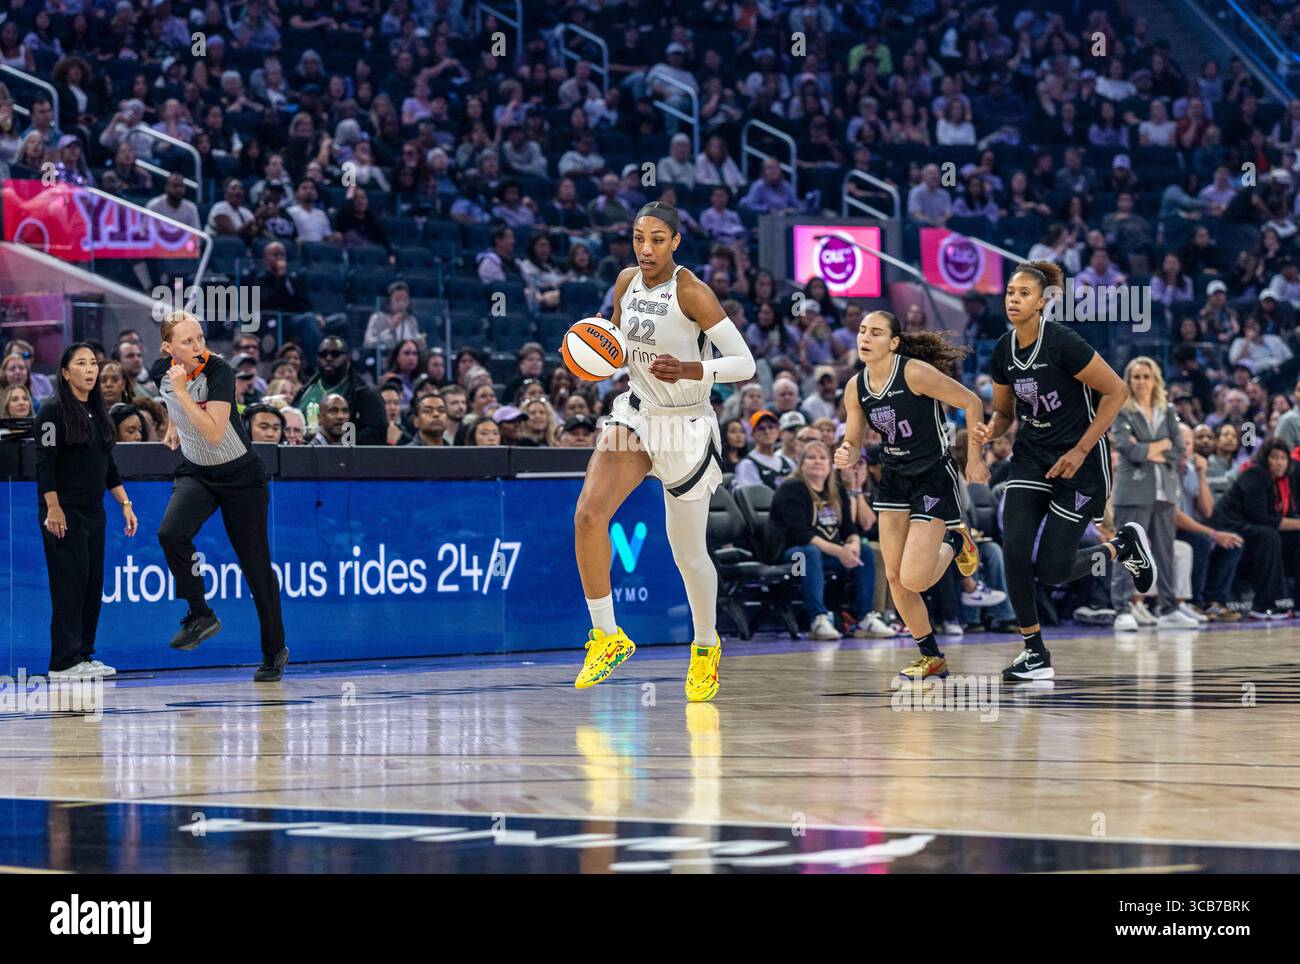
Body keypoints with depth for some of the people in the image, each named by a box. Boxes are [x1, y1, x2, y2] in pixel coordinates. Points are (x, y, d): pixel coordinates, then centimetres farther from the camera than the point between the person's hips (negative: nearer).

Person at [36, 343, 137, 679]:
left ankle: (84, 655, 11)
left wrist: (125, 503, 16)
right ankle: (64, 661, -7)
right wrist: (52, 508, -19)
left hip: (93, 512, 8)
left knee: (93, 583, 6)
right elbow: (44, 463, -13)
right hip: (63, 512, -8)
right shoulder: (54, 411, -8)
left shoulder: (97, 412, 14)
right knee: (70, 582, -9)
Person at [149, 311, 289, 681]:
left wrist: (182, 392, -34)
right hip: (195, 472, 4)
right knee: (171, 532, -27)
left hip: (240, 475, -4)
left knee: (256, 565, 3)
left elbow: (214, 433, -33)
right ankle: (200, 615, -11)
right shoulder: (162, 370, -8)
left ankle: (274, 651, 18)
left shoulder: (218, 371, -24)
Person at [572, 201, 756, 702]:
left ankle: (706, 647, 33)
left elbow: (745, 363, -19)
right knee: (588, 514, -19)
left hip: (686, 427, -5)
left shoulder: (691, 292, -18)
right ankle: (607, 636, -7)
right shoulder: (626, 281, 0)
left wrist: (688, 370, -35)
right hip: (635, 415, 5)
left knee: (688, 554, 6)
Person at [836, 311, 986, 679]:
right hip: (893, 480, 6)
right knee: (894, 578, 2)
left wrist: (974, 460, -8)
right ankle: (932, 658, 19)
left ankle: (954, 541, 18)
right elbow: (853, 443, 6)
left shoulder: (916, 372, -21)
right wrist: (846, 456, -19)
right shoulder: (855, 387, -2)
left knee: (914, 579, -14)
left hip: (934, 478, -6)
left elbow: (971, 403, -13)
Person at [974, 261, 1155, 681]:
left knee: (1052, 568, -5)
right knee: (1015, 549, -13)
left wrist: (1081, 450, -16)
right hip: (1031, 457, 6)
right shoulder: (1003, 351, 1)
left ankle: (1124, 545, 25)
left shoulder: (1062, 342, -20)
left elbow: (1115, 391, -14)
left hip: (1078, 459, -6)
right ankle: (1035, 655, -1)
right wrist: (989, 431, -10)